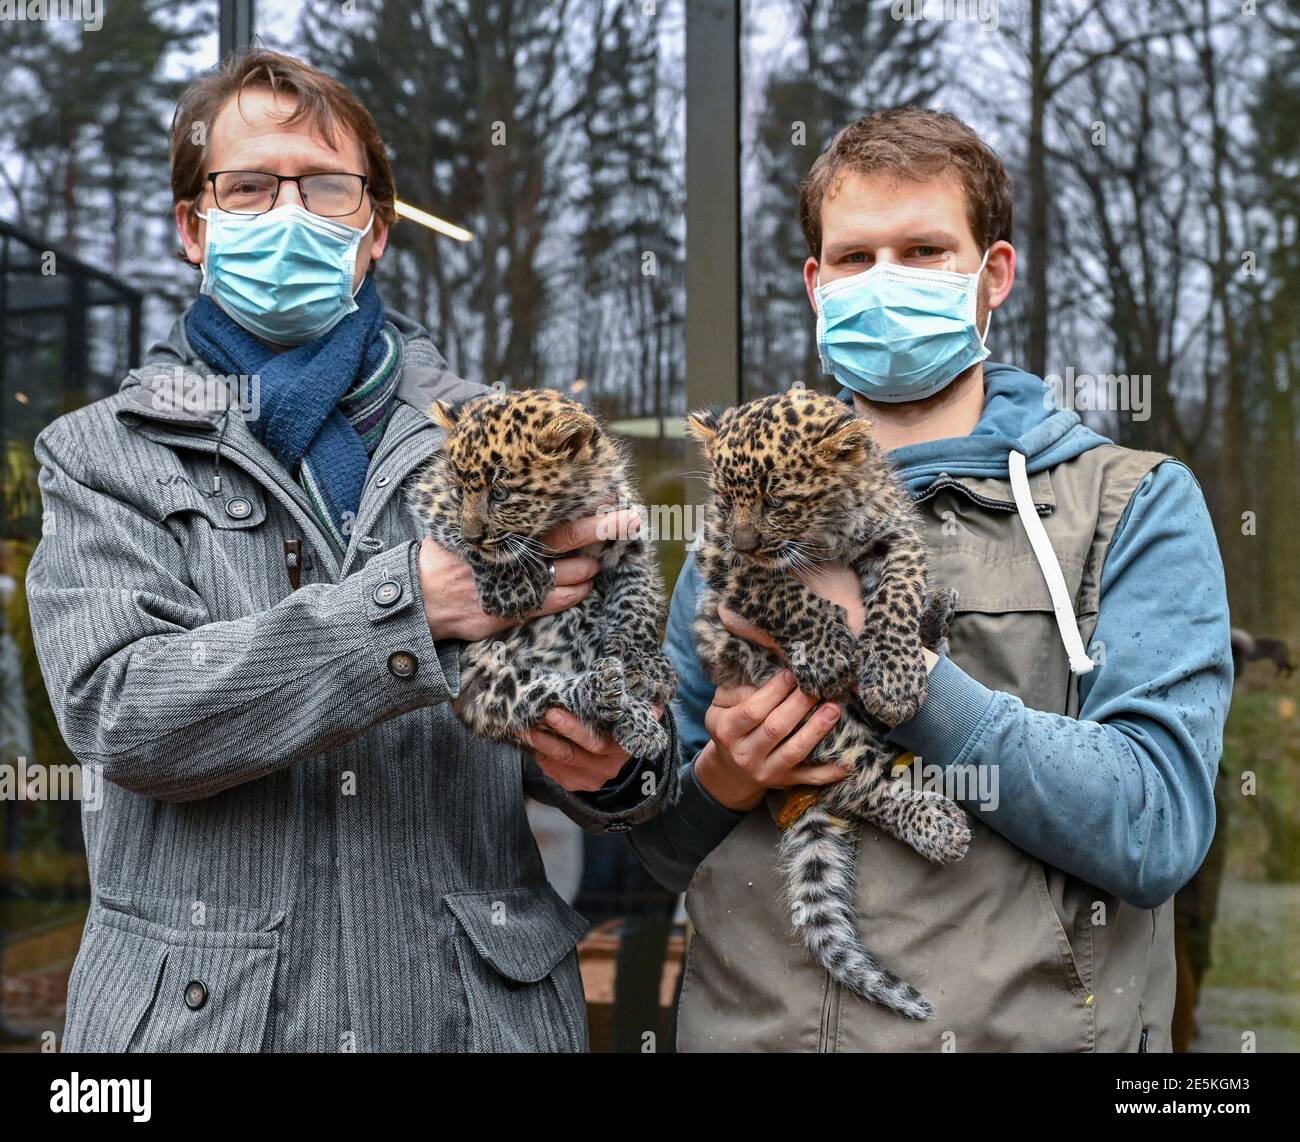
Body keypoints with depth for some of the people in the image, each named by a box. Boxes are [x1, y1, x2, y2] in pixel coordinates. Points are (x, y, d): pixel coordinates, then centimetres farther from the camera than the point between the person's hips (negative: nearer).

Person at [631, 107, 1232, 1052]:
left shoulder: (1137, 506, -5)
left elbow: (1155, 830, -18)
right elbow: (665, 846, 9)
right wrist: (720, 782, -13)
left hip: (1026, 1027, -2)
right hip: (747, 1025, 3)